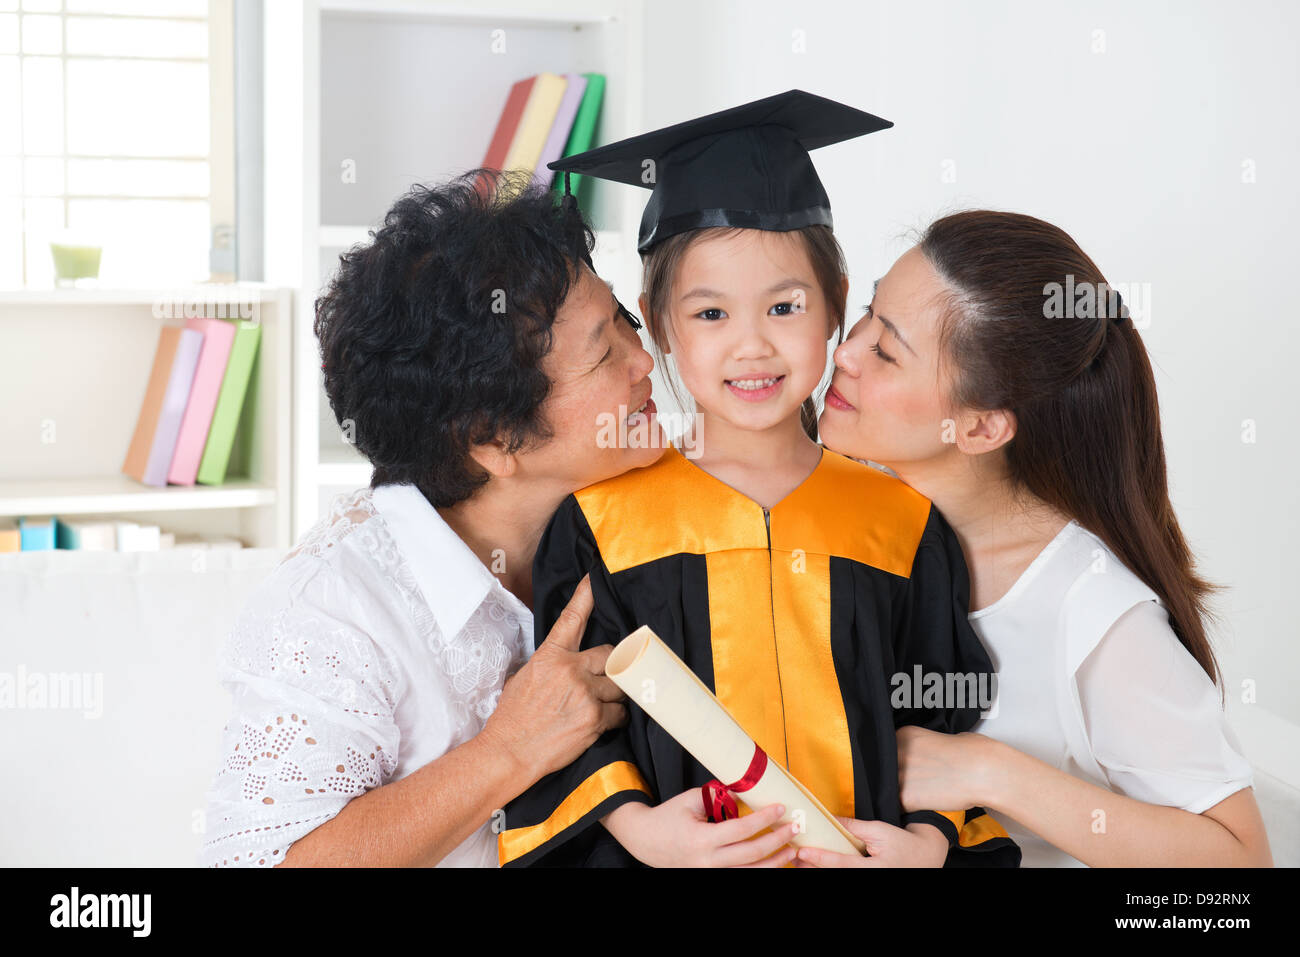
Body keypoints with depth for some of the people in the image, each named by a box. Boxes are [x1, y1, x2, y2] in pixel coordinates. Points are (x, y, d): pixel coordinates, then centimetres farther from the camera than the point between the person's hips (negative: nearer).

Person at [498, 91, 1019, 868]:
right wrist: (638, 826, -17)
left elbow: (945, 720, 5)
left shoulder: (902, 524, 2)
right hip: (672, 860, 0)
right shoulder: (606, 520, -2)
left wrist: (927, 839, -10)